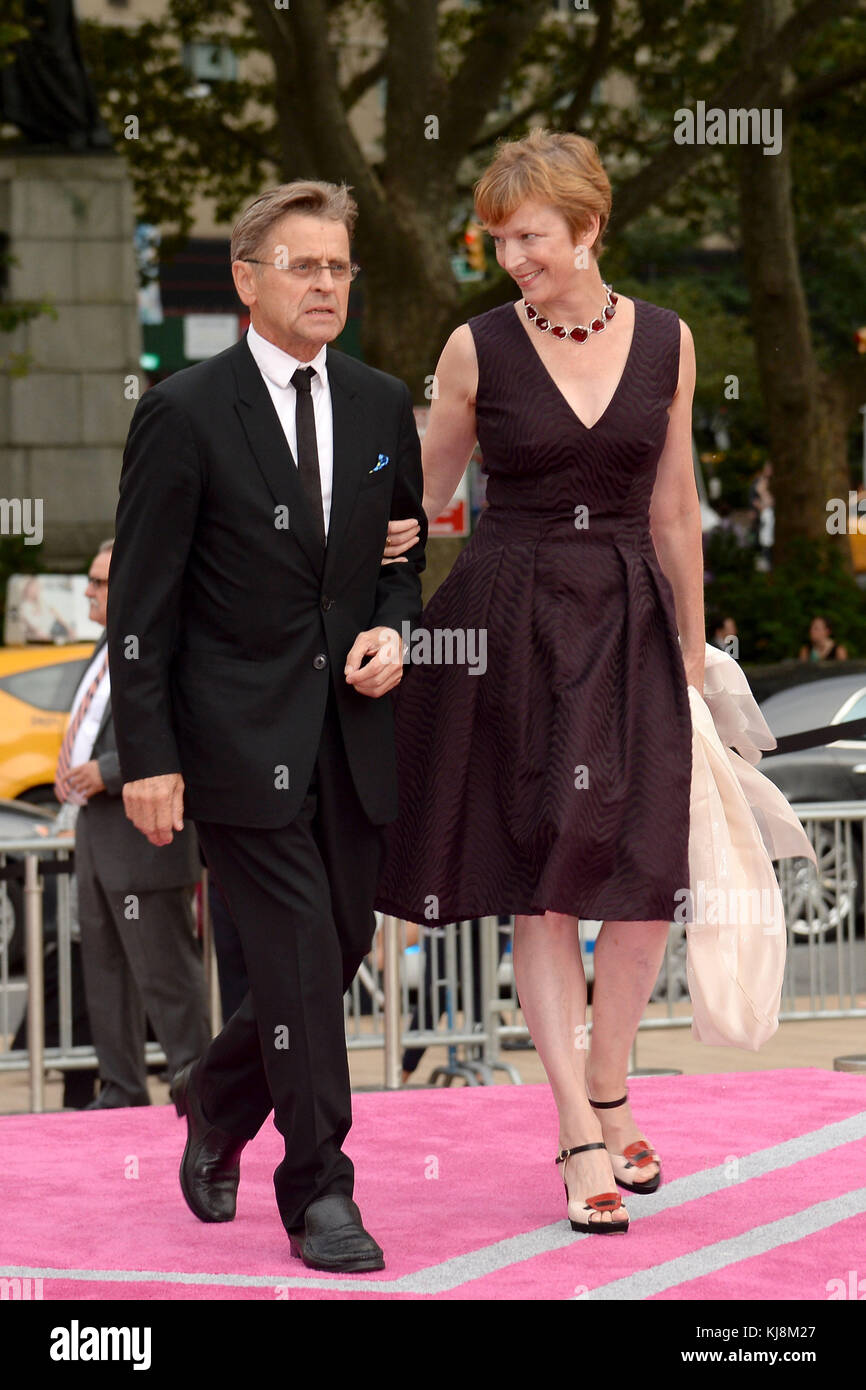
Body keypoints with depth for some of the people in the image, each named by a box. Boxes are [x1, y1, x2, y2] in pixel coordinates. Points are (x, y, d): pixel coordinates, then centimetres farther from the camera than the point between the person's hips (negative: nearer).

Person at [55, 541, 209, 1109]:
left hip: (145, 837, -10)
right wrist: (69, 771, 8)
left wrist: (107, 773, -22)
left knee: (165, 972, -5)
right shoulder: (110, 651, 16)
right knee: (106, 970, 13)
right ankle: (122, 1091, 21)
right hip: (97, 831, 10)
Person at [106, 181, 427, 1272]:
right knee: (300, 958, -8)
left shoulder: (382, 407, 8)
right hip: (241, 735, -6)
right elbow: (140, 599, -8)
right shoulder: (184, 413, -8)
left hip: (351, 732, 6)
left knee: (341, 948, 11)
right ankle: (318, 1192, 3)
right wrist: (147, 758, -12)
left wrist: (393, 628, -3)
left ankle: (216, 1103, 36)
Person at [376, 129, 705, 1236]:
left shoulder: (666, 343, 3)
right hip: (509, 623, -2)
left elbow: (673, 512, 9)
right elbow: (419, 497, 7)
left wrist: (693, 650, 10)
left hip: (630, 621, 2)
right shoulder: (479, 349, -2)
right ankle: (581, 1135, 1)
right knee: (543, 883, -2)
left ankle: (607, 1087, 18)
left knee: (647, 878, -5)